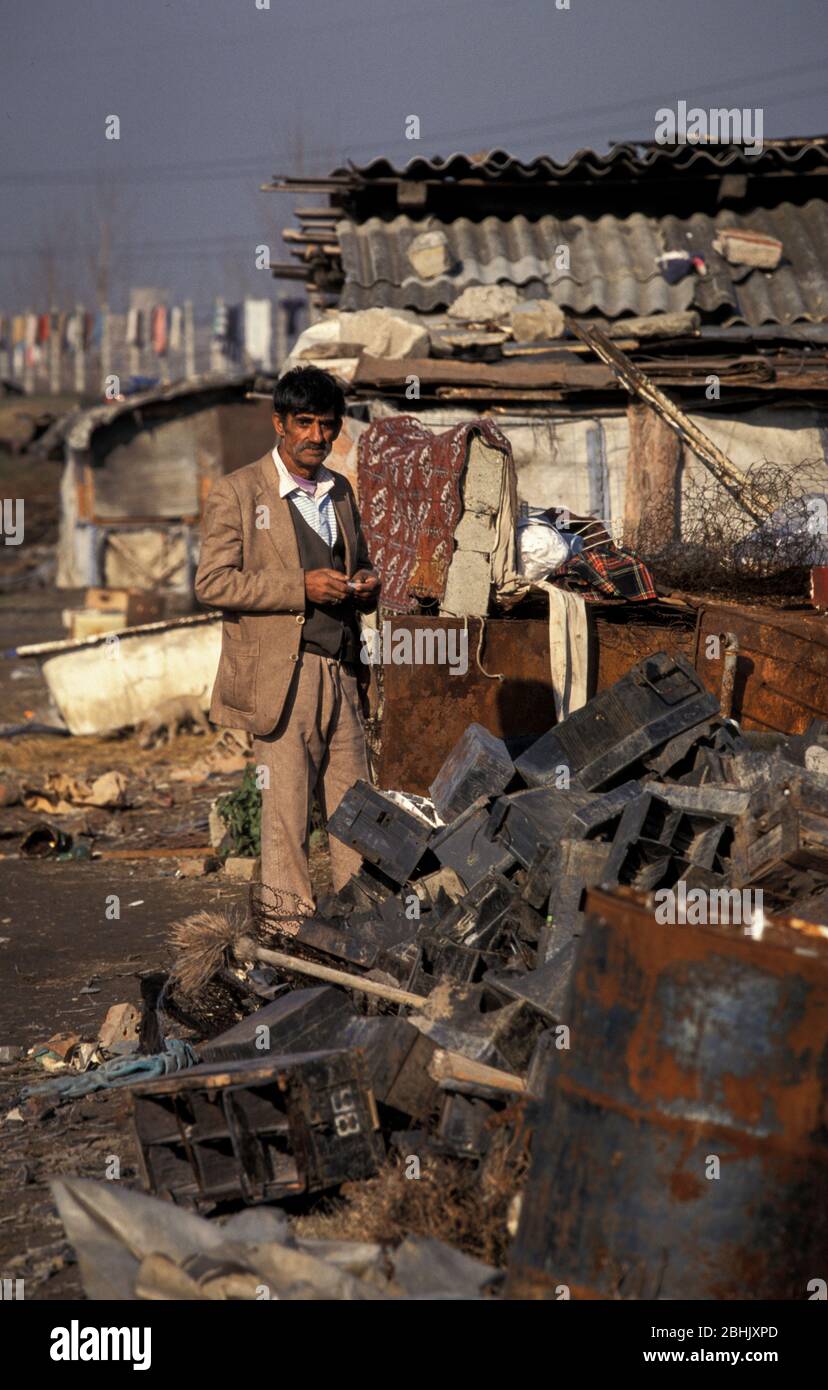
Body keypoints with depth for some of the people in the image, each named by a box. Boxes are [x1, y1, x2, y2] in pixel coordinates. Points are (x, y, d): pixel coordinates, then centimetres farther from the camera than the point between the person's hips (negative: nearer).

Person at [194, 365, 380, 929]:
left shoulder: (340, 491, 15)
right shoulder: (237, 492, -4)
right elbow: (212, 582, -11)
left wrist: (365, 585, 2)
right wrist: (300, 587, -18)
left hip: (342, 671, 6)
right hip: (283, 672, -6)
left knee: (354, 798, 8)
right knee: (287, 802, 0)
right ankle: (289, 910, 10)